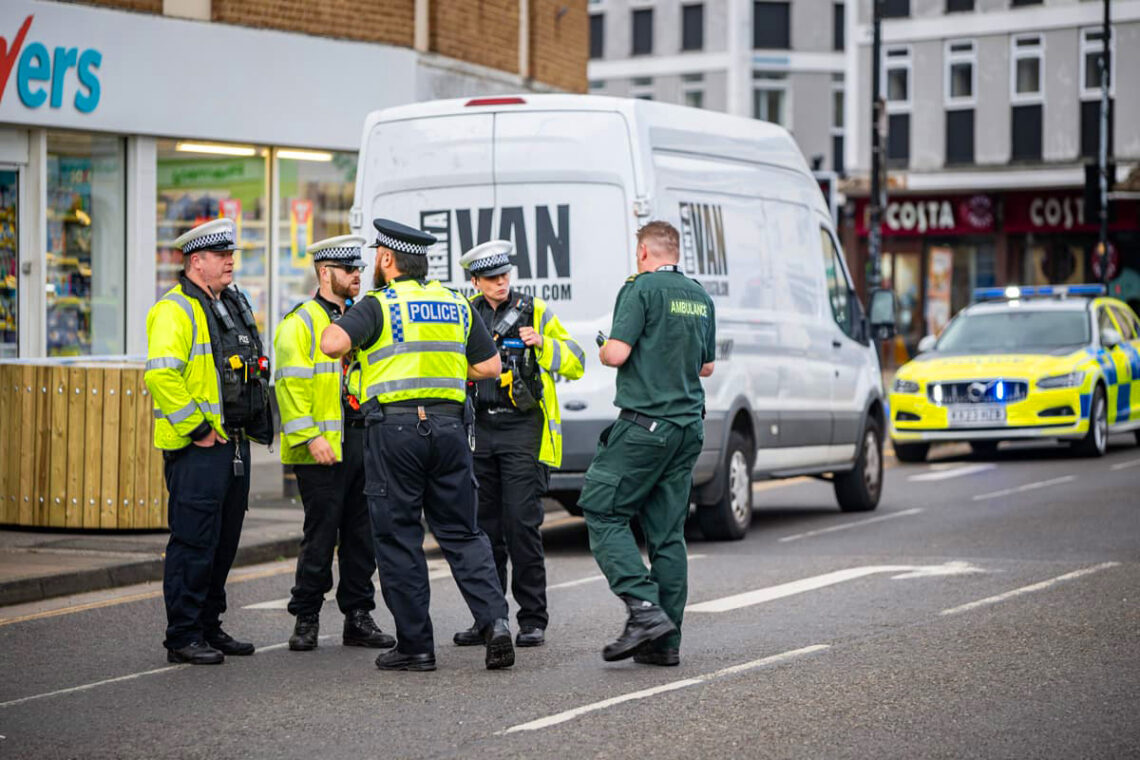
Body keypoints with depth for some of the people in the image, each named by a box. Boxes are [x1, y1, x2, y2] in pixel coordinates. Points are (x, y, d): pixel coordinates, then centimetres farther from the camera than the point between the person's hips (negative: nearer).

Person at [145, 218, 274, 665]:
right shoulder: (175, 310, -12)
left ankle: (209, 627, 23)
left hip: (234, 443, 9)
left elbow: (250, 371, 28)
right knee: (194, 543, -6)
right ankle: (183, 637, -1)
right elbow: (161, 374, -24)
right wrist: (195, 428, -20)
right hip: (198, 448, -9)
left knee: (224, 541, 14)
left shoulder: (232, 305, 17)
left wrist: (248, 429, 18)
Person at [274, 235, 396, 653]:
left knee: (362, 532, 8)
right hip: (325, 446, -7)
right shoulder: (300, 323, -4)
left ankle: (358, 618, 15)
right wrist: (310, 438, -19)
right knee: (321, 532, -4)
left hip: (365, 442, 7)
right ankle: (305, 620, 6)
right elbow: (291, 385, -11)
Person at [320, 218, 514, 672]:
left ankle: (415, 645, 5)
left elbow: (333, 344, -18)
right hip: (449, 425, 4)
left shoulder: (378, 306, -4)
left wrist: (333, 330, 5)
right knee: (462, 534, 11)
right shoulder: (456, 306, 12)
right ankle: (494, 621, -5)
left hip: (394, 427, -4)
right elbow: (489, 367, 14)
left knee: (398, 539, 4)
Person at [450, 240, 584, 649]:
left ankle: (533, 620, -2)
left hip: (523, 430, -4)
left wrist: (543, 344, -15)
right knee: (485, 525, 6)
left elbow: (576, 364, 1)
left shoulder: (535, 312, 2)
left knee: (522, 523, -9)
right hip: (480, 428, 4)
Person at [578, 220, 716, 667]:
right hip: (689, 425, 7)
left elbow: (616, 353, -17)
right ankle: (665, 641, 6)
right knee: (667, 531, 8)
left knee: (603, 512, -1)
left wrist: (603, 350, 5)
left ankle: (644, 608, -16)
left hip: (645, 423, -7)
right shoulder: (700, 297, 14)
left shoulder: (641, 289, -9)